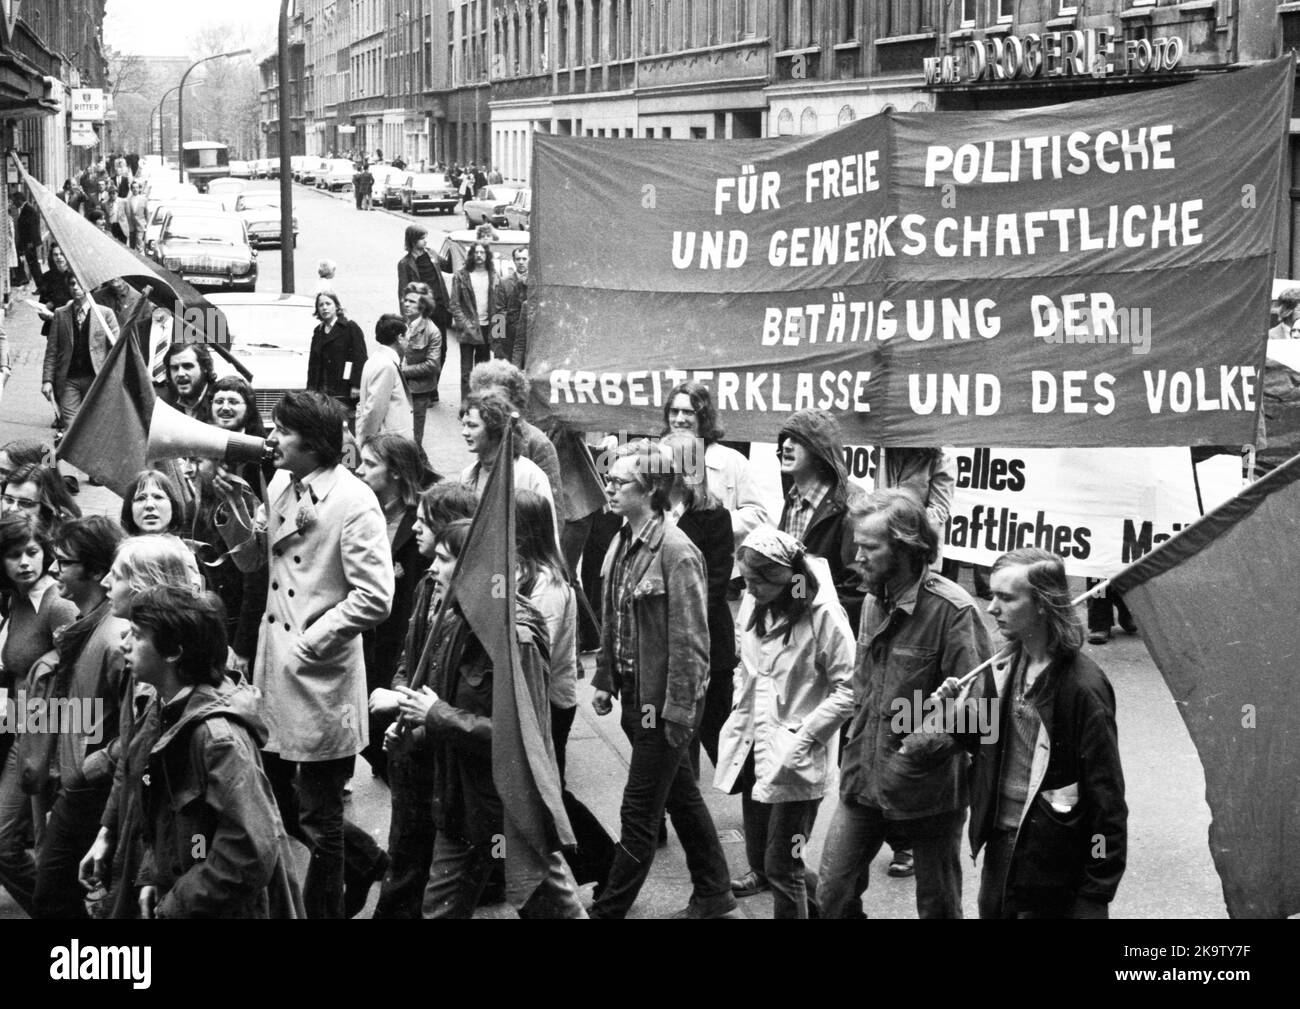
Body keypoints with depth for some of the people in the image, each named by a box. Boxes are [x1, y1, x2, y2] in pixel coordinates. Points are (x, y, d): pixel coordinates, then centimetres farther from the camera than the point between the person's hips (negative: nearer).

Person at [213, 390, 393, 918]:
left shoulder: (354, 503, -18)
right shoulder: (280, 484, 4)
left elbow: (375, 599, -20)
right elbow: (251, 557, 15)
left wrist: (310, 641, -17)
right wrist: (233, 505, -2)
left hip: (321, 672, -7)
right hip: (275, 666, 7)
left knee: (319, 816, 7)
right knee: (280, 799, 16)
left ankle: (323, 908, 24)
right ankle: (365, 859, 38)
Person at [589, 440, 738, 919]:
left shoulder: (676, 551, -18)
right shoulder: (622, 545, 6)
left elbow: (691, 641, -19)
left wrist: (679, 711, -19)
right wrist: (604, 679, 12)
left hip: (664, 701, -9)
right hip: (635, 697, 9)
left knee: (638, 816, -1)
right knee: (682, 799, 19)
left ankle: (608, 910, 7)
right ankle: (714, 896, 31)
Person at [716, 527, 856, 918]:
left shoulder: (823, 615, -18)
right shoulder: (753, 602, 2)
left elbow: (848, 690, -15)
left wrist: (802, 738, -17)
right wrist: (740, 716, 9)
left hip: (796, 756, -6)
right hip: (754, 745, 6)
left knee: (782, 867, -7)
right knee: (757, 847, 19)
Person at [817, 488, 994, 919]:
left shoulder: (952, 610, -19)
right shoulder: (874, 601, 6)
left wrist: (916, 748, -23)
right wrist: (859, 740, 8)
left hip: (926, 789, -6)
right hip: (864, 782, 7)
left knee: (938, 907, 10)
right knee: (832, 896, 7)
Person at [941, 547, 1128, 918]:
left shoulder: (1081, 688, -18)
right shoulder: (1001, 669, 4)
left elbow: (1105, 797, -16)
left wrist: (1096, 894, -15)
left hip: (1051, 866, -7)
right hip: (1000, 850, 7)